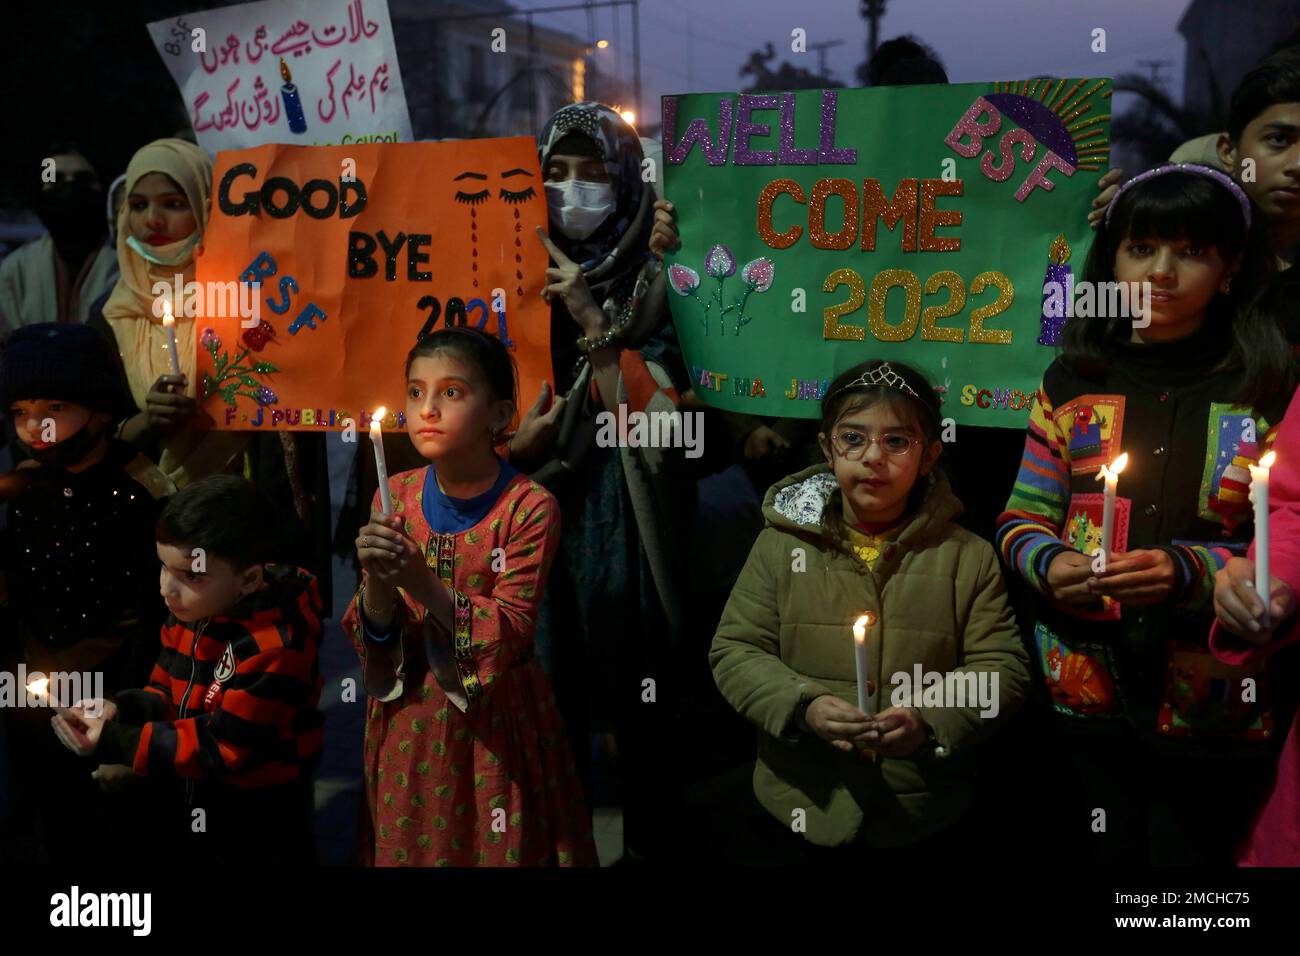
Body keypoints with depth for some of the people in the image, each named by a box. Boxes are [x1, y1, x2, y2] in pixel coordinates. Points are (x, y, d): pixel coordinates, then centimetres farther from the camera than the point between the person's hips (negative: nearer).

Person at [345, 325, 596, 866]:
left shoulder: (529, 507, -15)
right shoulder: (394, 496, -3)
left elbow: (510, 634, -19)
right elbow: (375, 636, -3)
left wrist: (422, 581, -30)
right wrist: (377, 580, -24)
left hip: (495, 721, -3)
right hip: (409, 720, 4)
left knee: (497, 849, 11)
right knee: (407, 846, 19)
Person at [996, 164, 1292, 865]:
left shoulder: (1270, 389, -1)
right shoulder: (1073, 381, 5)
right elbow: (1022, 519, 7)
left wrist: (1190, 571, -20)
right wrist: (1050, 565, -14)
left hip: (1213, 709, -1)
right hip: (1086, 698, 2)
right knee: (1097, 857, 12)